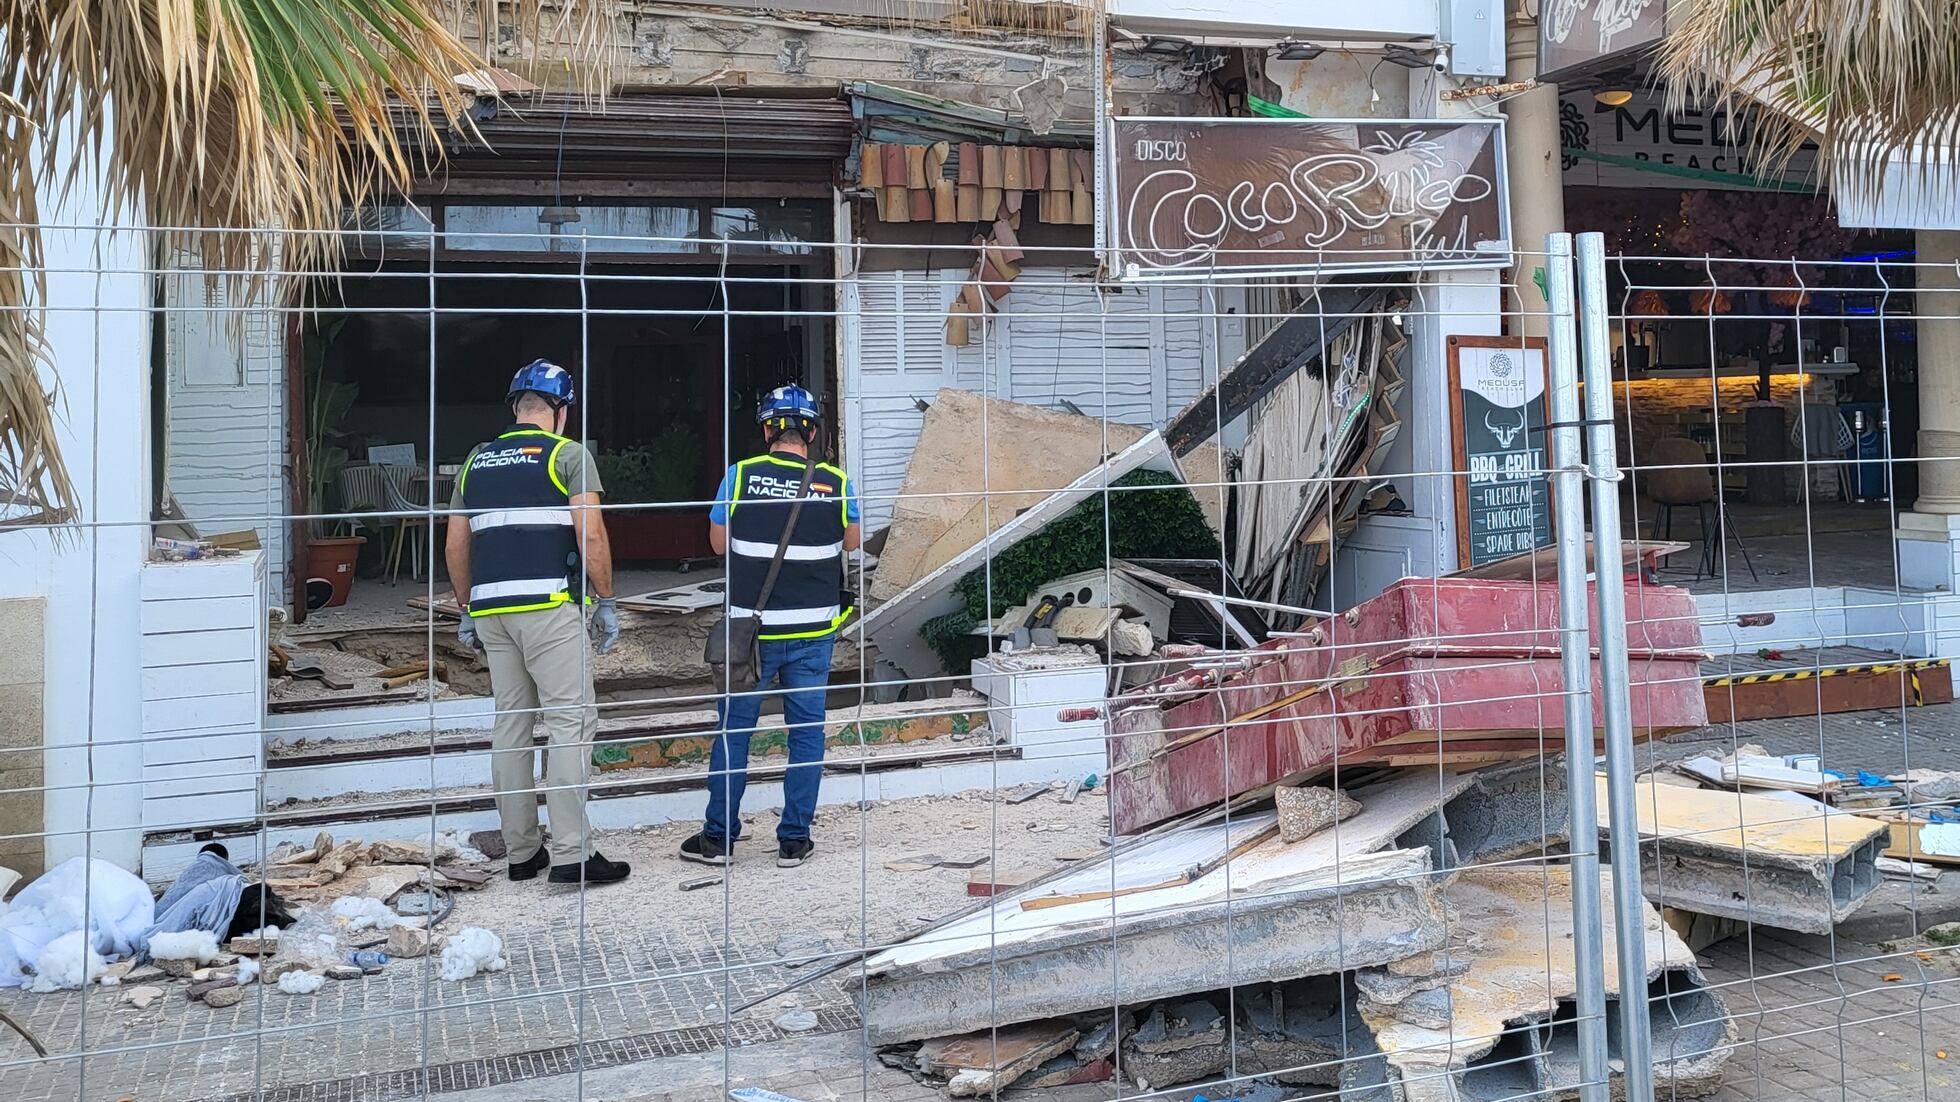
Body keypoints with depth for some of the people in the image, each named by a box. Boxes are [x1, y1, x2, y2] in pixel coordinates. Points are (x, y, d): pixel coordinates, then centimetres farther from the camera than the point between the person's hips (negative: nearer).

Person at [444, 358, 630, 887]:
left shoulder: (476, 461, 18)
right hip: (550, 605, -6)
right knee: (571, 721, -4)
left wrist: (467, 610, 26)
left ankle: (520, 852, 18)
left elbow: (456, 547, 18)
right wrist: (607, 601, -1)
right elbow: (590, 535, -9)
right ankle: (570, 854, -7)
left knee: (510, 722, 12)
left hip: (491, 608, 6)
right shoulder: (567, 454, 1)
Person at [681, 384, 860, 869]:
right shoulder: (835, 482, -5)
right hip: (813, 629, 1)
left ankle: (718, 838, 18)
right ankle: (794, 840, 14)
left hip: (751, 627, -1)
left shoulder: (740, 476, -8)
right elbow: (851, 542, 10)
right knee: (806, 731, 10)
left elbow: (719, 543, 3)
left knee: (734, 729, 11)